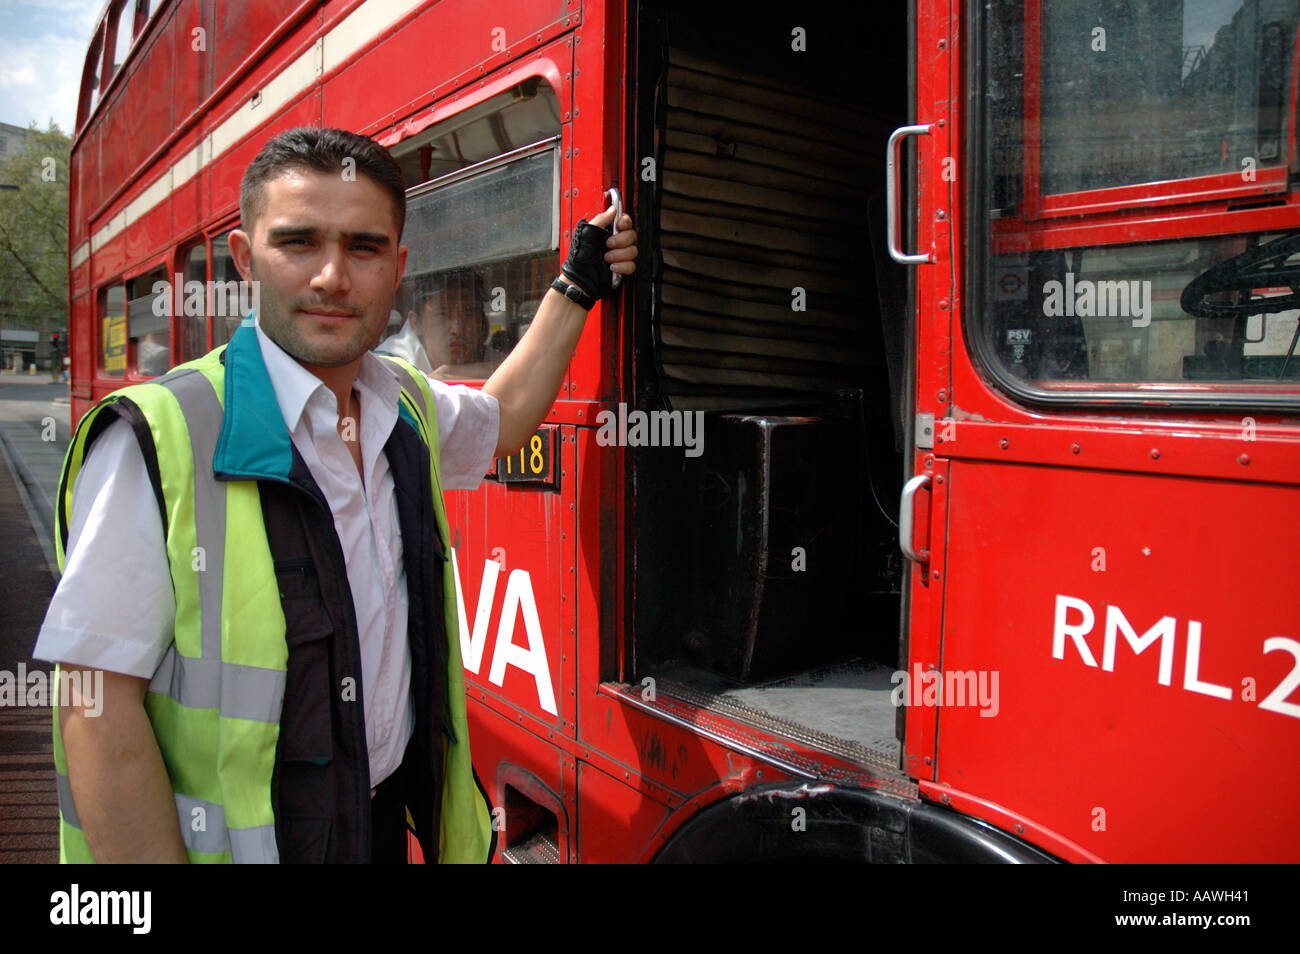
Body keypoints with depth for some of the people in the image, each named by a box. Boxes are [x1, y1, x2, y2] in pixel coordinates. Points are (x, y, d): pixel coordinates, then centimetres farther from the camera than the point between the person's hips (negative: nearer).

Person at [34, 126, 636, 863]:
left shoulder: (409, 408, 0)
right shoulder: (158, 440, -19)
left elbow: (499, 421, 22)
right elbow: (98, 711, -19)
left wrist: (576, 286, 18)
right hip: (233, 838, -5)